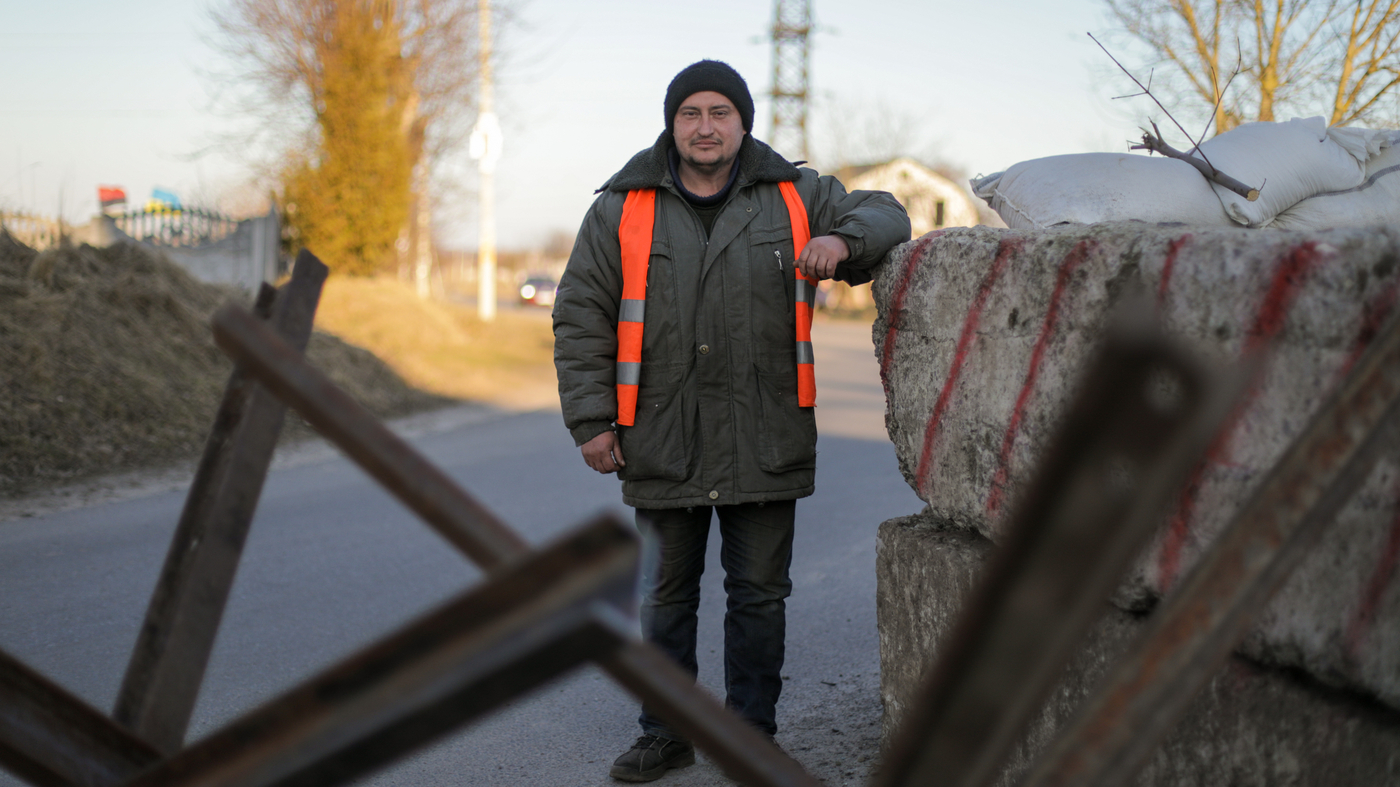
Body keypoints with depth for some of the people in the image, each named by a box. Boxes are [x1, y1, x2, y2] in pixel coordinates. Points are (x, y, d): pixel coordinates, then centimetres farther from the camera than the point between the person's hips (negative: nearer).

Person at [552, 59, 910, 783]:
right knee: (667, 593, 11)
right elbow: (581, 319, 3)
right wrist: (590, 419, -3)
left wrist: (844, 241, -14)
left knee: (759, 593, 8)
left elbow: (883, 215, 10)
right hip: (662, 445, 0)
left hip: (765, 445, 0)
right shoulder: (622, 208, 3)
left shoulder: (795, 197, 4)